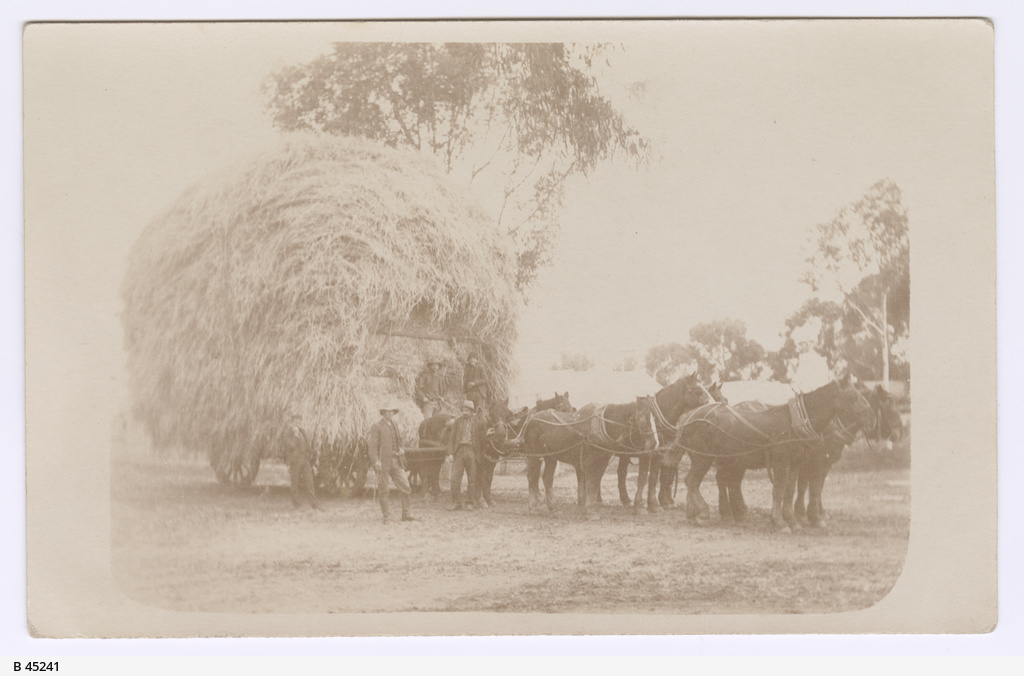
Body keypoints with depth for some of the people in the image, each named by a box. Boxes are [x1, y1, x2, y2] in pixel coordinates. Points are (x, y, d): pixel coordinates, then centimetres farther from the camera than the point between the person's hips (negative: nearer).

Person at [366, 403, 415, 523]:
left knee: (405, 487, -1)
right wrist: (376, 461, -19)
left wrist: (400, 450, 11)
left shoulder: (394, 425, 18)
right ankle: (387, 516, 8)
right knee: (383, 490, 0)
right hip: (383, 462, -6)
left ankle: (406, 514, 7)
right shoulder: (376, 426, -3)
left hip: (396, 462, 6)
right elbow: (372, 445, -9)